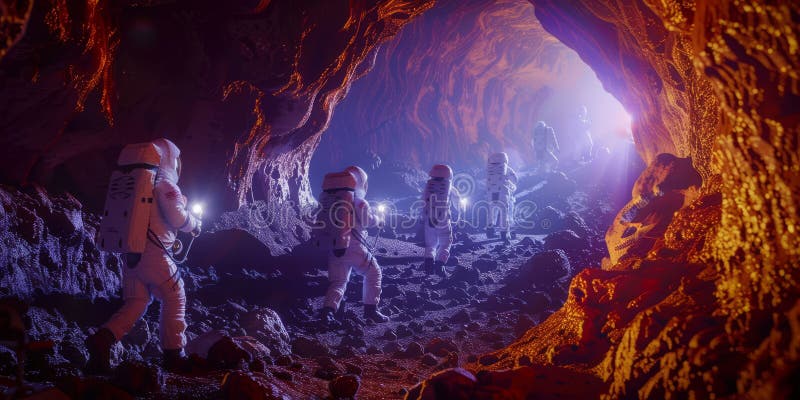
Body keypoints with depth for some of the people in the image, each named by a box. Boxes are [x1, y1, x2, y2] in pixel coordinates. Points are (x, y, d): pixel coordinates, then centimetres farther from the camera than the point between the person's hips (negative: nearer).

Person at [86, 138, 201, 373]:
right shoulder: (164, 182, -6)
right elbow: (177, 217, -13)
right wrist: (195, 224, 7)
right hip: (153, 250, -7)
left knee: (136, 302, 10)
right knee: (175, 298, 6)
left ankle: (103, 339, -12)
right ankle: (173, 354, 8)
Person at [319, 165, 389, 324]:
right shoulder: (358, 201, -4)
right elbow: (367, 220, -11)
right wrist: (378, 219, 10)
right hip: (353, 247, -5)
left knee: (338, 281, 11)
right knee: (373, 273, 13)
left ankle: (328, 308, -12)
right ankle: (371, 309, 9)